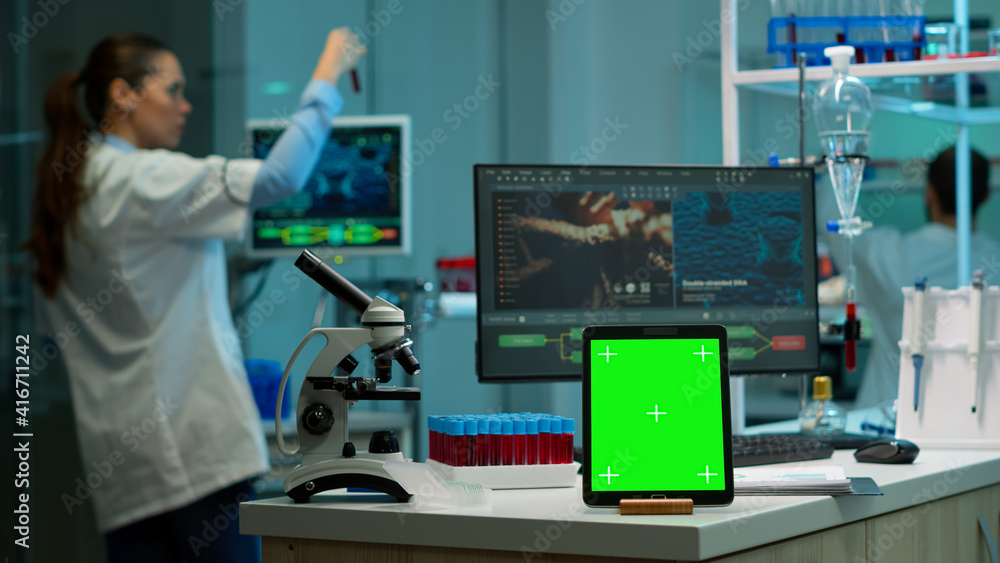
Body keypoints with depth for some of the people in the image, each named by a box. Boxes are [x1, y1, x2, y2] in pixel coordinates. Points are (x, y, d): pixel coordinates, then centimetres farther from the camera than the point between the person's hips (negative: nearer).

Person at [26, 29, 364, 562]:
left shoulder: (62, 188, 14)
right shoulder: (146, 179, -11)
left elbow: (51, 317, 24)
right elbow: (278, 176, -20)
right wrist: (327, 75, -11)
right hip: (191, 433, -8)